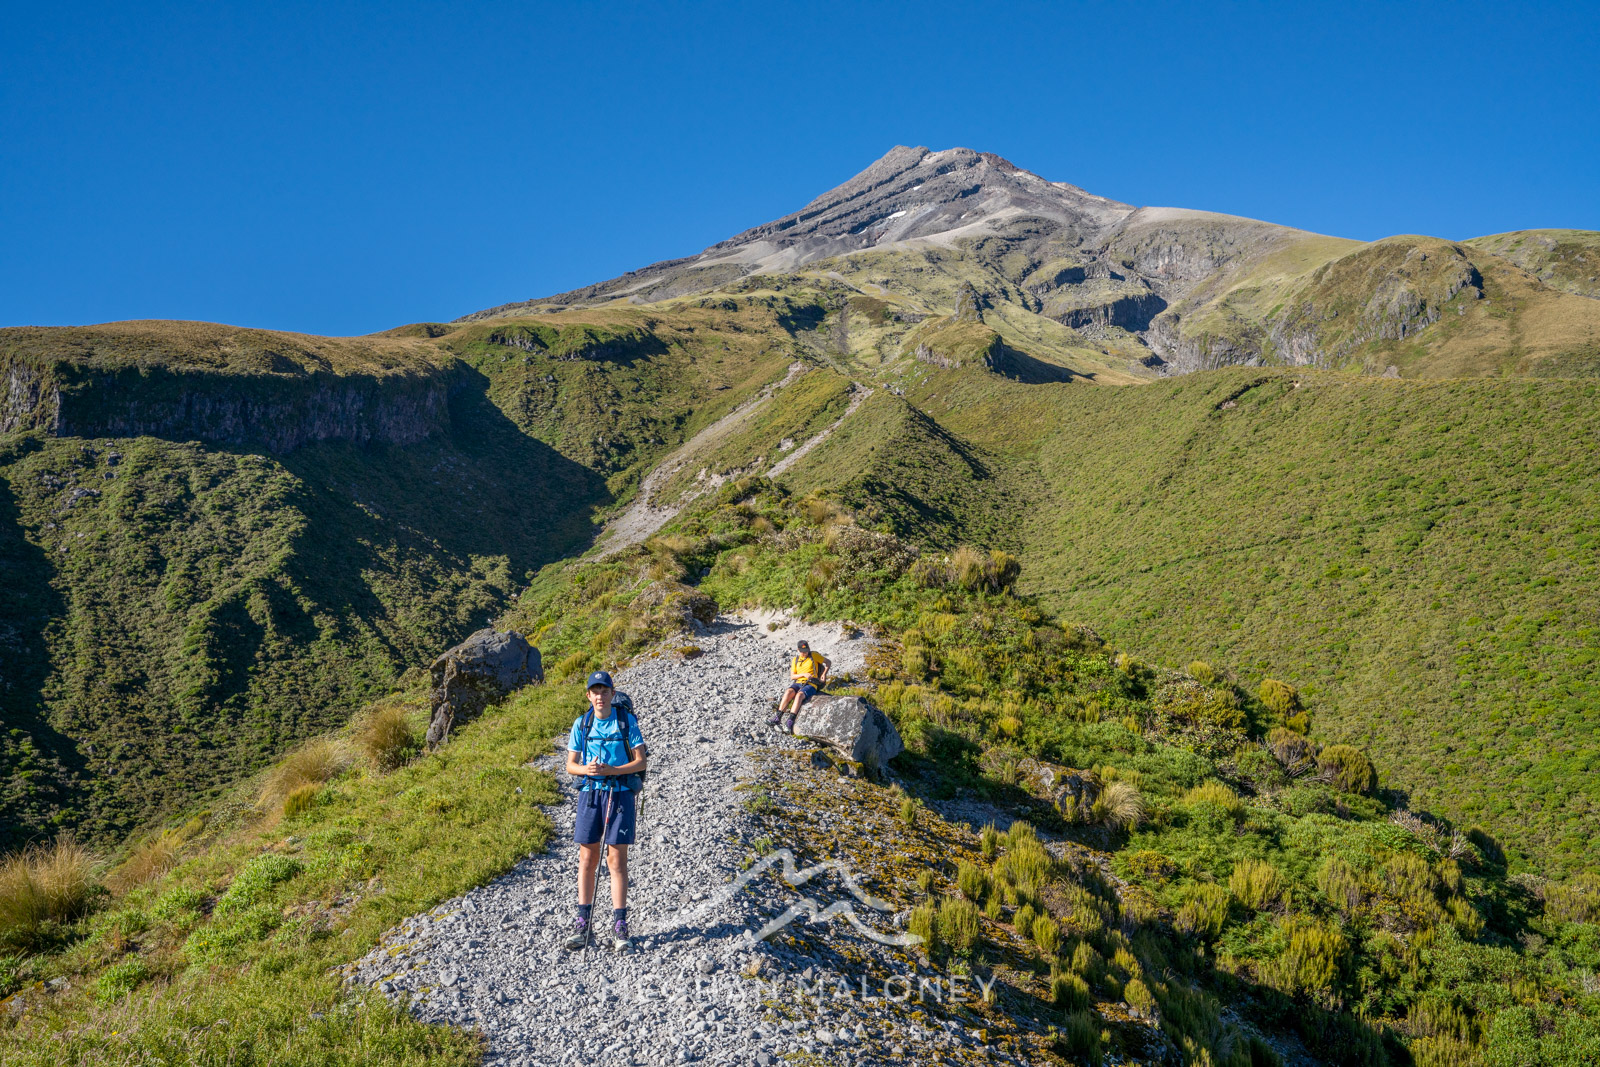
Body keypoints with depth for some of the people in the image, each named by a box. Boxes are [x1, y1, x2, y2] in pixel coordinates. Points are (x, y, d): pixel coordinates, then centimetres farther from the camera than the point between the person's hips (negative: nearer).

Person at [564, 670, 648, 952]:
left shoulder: (627, 721, -1)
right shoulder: (581, 724, 6)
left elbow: (641, 761, -4)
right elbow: (570, 765, 8)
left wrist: (612, 770, -18)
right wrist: (585, 769, -14)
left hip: (620, 793, -2)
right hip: (590, 792, 2)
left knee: (618, 860, -2)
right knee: (587, 859, 5)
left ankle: (619, 927, 2)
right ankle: (584, 924, 14)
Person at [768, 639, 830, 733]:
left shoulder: (814, 655, 5)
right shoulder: (795, 660, 15)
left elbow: (828, 662, 14)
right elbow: (792, 676, 11)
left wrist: (824, 674, -1)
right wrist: (803, 674, -6)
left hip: (811, 685, -3)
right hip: (798, 683, 4)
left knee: (799, 695, -35)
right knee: (788, 692, -30)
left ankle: (789, 722, -44)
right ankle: (777, 718, -35)